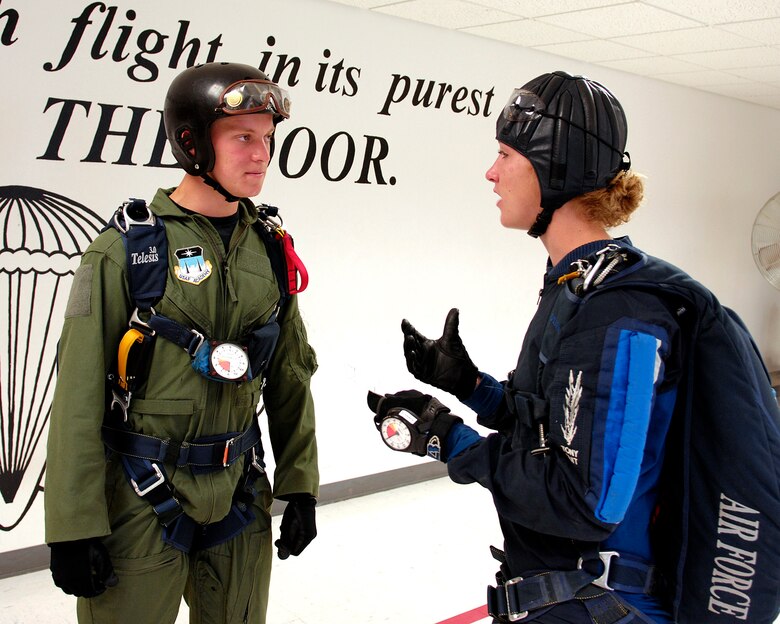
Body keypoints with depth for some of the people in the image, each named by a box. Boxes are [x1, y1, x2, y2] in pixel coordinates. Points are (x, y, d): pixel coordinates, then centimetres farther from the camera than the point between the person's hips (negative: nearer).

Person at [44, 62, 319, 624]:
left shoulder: (270, 250, 4)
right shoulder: (126, 249, -12)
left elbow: (290, 378, 10)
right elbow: (79, 398, -12)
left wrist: (299, 485, 9)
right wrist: (73, 526, -12)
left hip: (241, 500, 5)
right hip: (141, 500, -4)